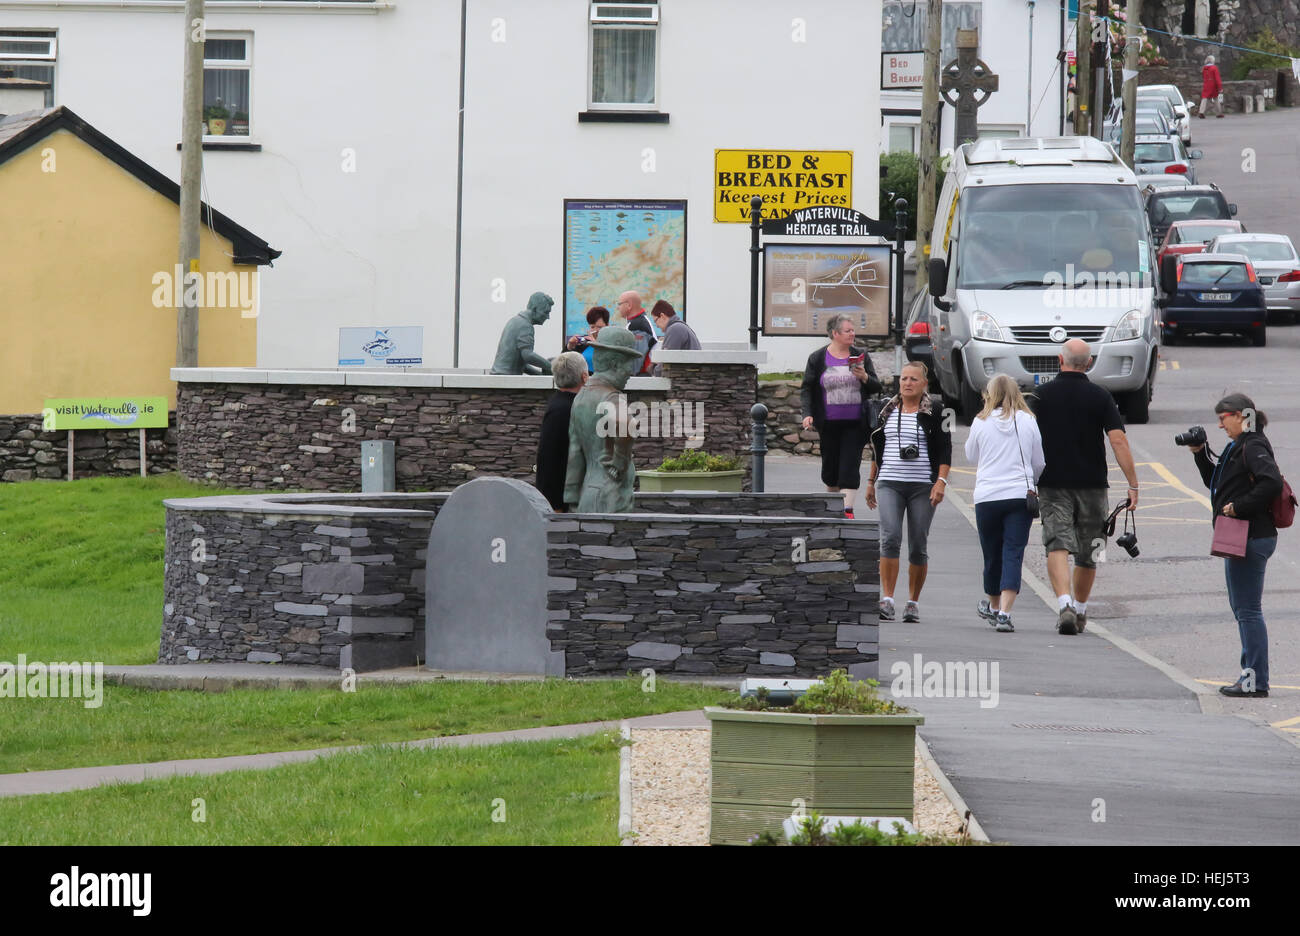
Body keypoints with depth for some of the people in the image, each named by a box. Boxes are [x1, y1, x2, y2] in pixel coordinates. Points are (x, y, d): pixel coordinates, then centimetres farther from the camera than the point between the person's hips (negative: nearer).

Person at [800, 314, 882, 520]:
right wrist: (807, 414, -9)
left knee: (850, 466, -10)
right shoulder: (818, 358, 3)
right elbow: (806, 389, 4)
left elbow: (876, 387, 9)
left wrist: (865, 377, -13)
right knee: (830, 466, 8)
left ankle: (847, 509, -13)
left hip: (855, 424, 0)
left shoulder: (861, 356, 6)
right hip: (829, 424, 0)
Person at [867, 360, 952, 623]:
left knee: (918, 545, 1)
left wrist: (941, 482, -12)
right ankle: (887, 600, -18)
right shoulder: (888, 412, 12)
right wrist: (871, 482, 21)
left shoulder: (934, 414, 1)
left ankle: (913, 602, 13)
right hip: (890, 485, 2)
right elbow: (877, 448, 22)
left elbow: (945, 450, -1)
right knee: (890, 538, -16)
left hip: (922, 487, -2)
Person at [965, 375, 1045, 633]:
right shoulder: (1028, 422, 2)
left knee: (992, 555, 14)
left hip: (987, 496, 0)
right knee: (1013, 554, -4)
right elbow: (1038, 463, 11)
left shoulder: (981, 422, 0)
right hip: (1021, 495, 0)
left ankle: (993, 606, 34)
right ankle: (1004, 613, -16)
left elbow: (971, 457, 14)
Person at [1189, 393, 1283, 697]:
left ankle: (1257, 681, -5)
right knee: (1241, 608, 16)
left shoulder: (1253, 447, -14)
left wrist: (1239, 507, -24)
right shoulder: (1238, 447, 16)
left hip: (1251, 538, -11)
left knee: (1248, 610, -8)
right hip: (1240, 538, 11)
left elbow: (1271, 482, -29)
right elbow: (1215, 483, 25)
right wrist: (1200, 454, 13)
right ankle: (1252, 674, 21)